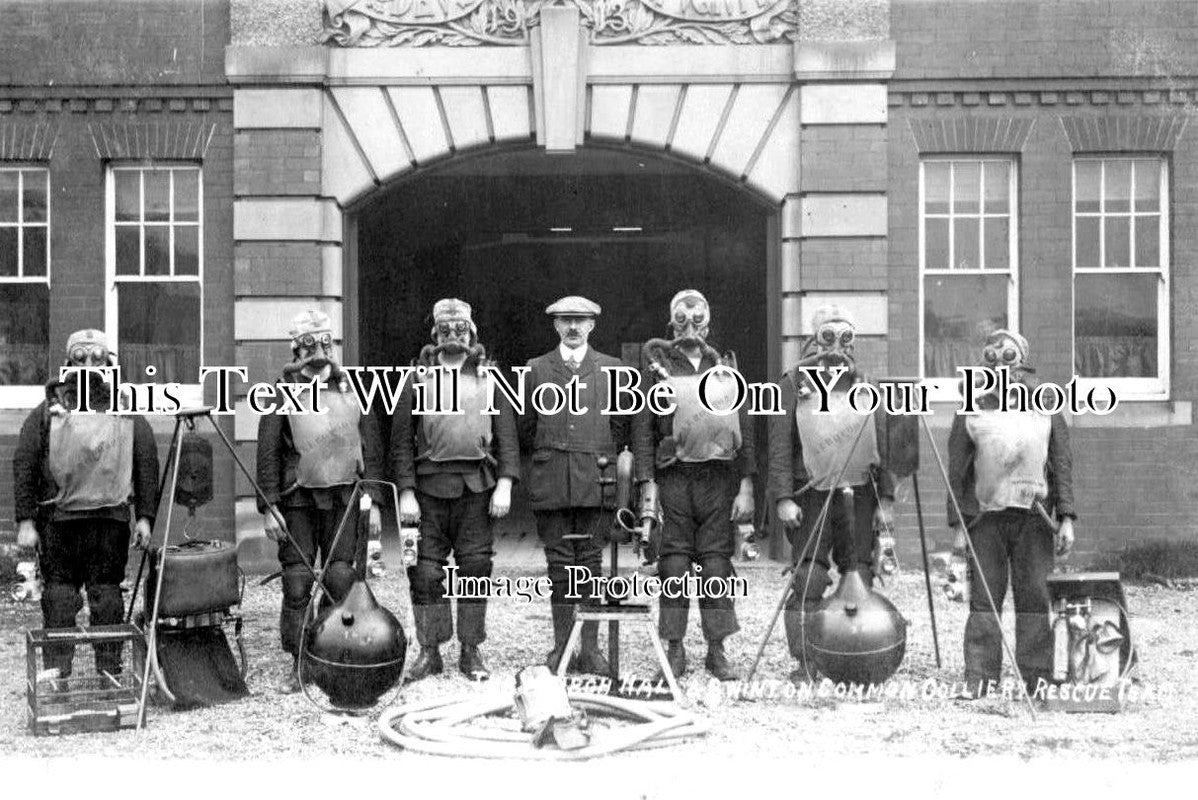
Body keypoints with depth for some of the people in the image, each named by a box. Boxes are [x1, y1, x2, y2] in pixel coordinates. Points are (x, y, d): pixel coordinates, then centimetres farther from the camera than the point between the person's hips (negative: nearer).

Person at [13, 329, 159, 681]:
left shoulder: (127, 411, 8)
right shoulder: (48, 410, 5)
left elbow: (147, 464, 7)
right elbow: (23, 465, 3)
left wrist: (145, 516, 0)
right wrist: (26, 521, -3)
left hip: (111, 519, 0)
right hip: (57, 519, 0)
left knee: (107, 593, 3)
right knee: (59, 594, 1)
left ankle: (110, 672, 11)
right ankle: (56, 674, 7)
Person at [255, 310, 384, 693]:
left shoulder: (351, 389, 9)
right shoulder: (282, 393, 2)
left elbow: (371, 449, 11)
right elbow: (268, 454, 0)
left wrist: (373, 502, 6)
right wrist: (268, 507, -6)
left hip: (344, 500, 1)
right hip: (297, 502, -1)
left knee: (342, 579, -4)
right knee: (296, 585, -1)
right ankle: (298, 665, 10)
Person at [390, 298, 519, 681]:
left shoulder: (489, 377, 10)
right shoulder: (416, 378, 7)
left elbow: (507, 435, 6)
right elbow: (401, 441, 4)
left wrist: (504, 484, -5)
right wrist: (405, 492, -5)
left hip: (477, 490, 0)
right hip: (429, 488, 0)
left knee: (475, 569, 3)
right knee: (425, 572, 1)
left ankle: (471, 652, 14)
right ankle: (430, 652, 13)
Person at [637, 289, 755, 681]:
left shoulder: (725, 367, 11)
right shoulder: (657, 364, 5)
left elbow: (745, 429, 9)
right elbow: (644, 427, 1)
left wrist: (746, 487, 1)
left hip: (719, 477, 2)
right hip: (674, 476, -1)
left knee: (716, 564, 2)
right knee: (674, 564, -1)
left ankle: (717, 651, 8)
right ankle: (674, 649, 8)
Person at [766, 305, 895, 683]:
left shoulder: (863, 385, 13)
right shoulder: (794, 383, 4)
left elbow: (883, 443, 12)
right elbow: (780, 446, -1)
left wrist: (886, 498, 5)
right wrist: (783, 497, -10)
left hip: (859, 495, 3)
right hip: (811, 494, -3)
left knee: (859, 578, 3)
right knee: (808, 580, -8)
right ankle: (805, 662, -1)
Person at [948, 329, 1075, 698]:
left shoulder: (1046, 410, 12)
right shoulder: (972, 414, 8)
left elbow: (1062, 465, 9)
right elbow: (956, 472, 6)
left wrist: (1066, 519, 0)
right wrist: (957, 524, -1)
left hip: (1034, 517, 1)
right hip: (985, 518, 0)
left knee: (1034, 597, 1)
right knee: (984, 597, -1)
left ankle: (1037, 677, 7)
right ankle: (980, 677, 2)